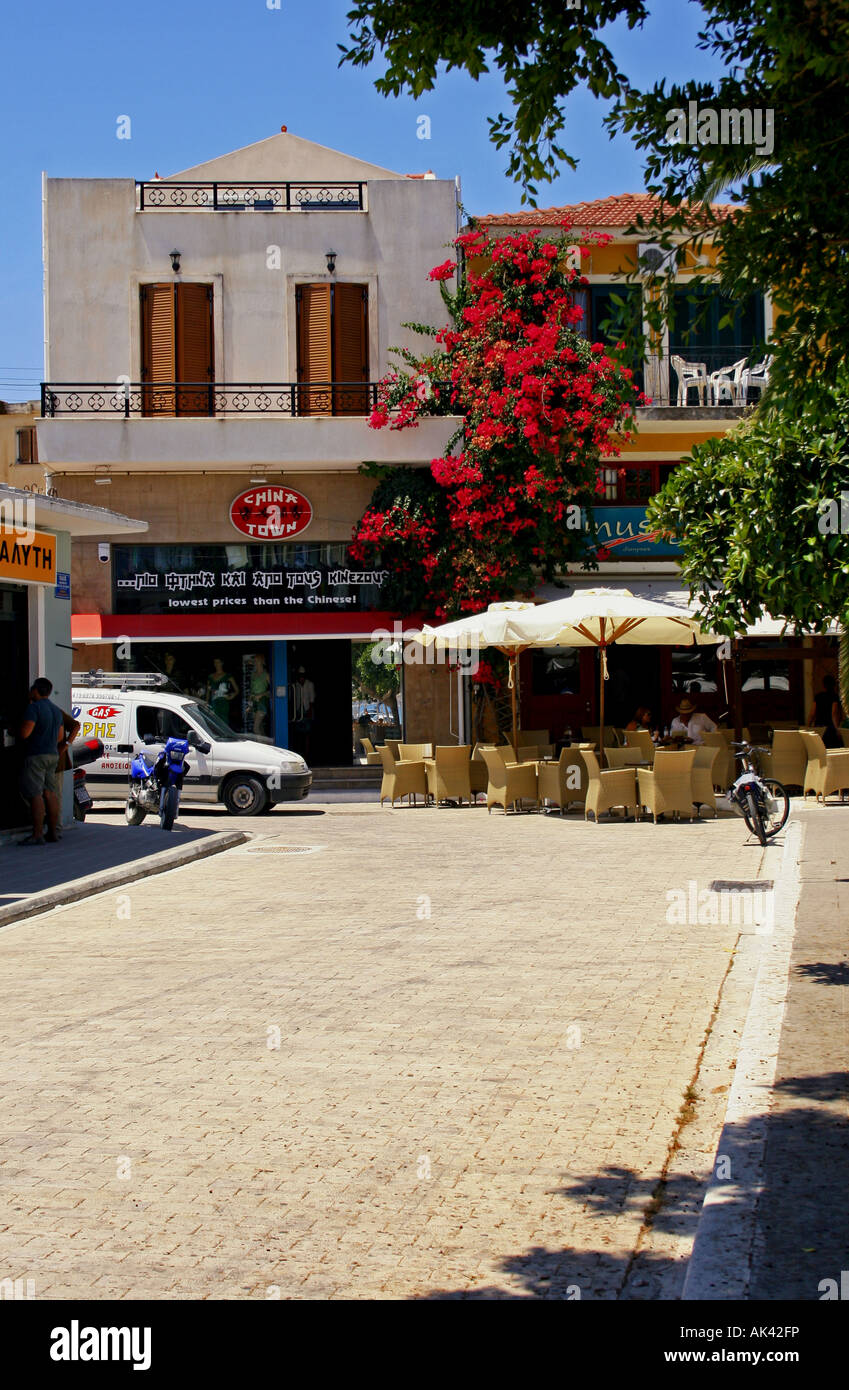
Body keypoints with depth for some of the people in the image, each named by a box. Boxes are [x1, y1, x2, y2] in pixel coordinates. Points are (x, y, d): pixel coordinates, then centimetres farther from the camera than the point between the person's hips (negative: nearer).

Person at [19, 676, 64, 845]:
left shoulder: (34, 707, -14)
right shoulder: (56, 709, 14)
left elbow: (25, 733, -20)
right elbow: (60, 736, 19)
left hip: (35, 755, -8)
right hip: (52, 755, 9)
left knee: (35, 794, -8)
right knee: (49, 793, 12)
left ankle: (37, 834, -11)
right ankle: (53, 831, 13)